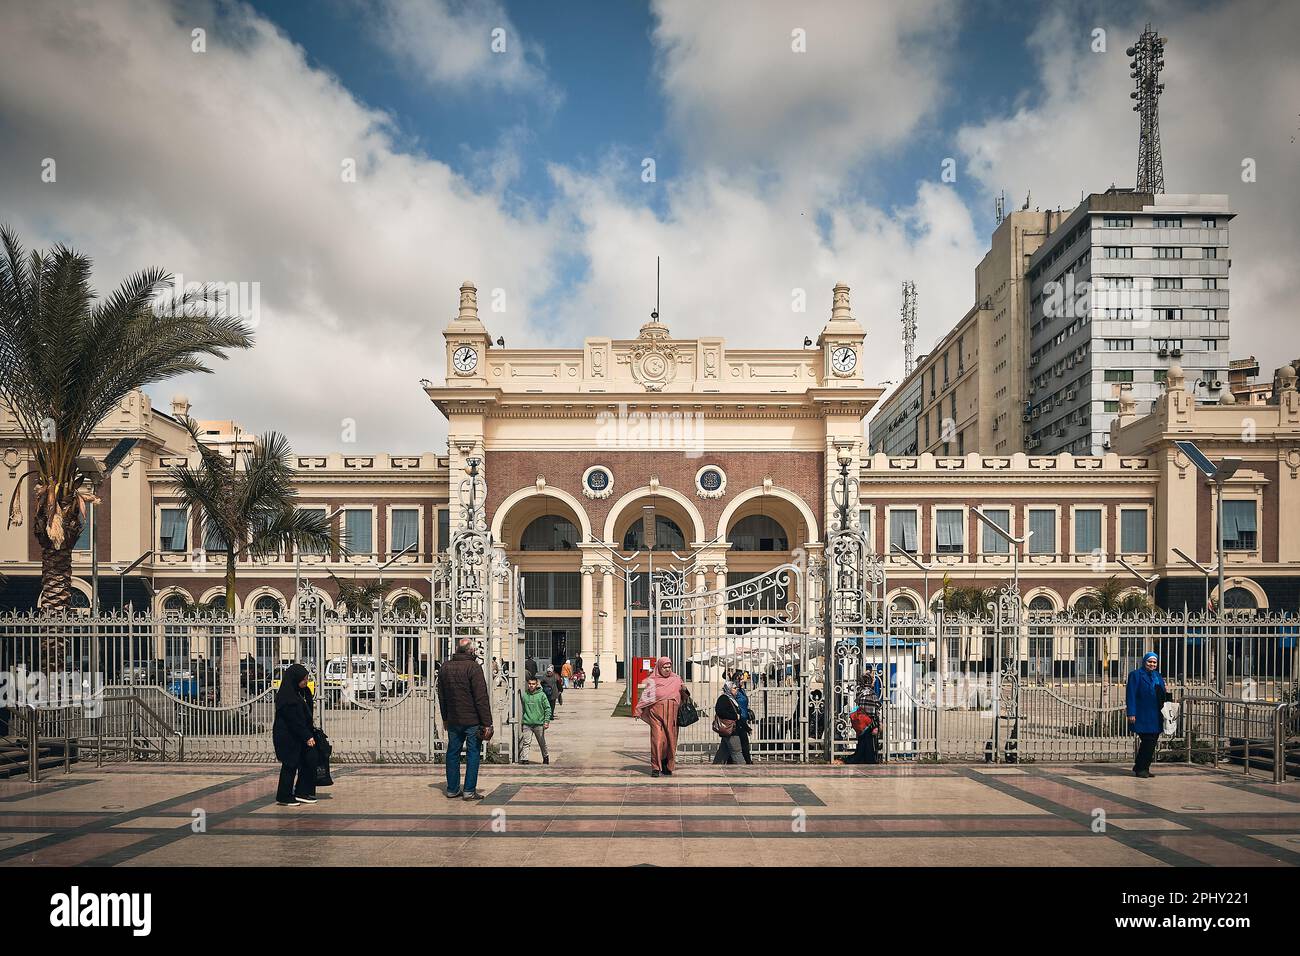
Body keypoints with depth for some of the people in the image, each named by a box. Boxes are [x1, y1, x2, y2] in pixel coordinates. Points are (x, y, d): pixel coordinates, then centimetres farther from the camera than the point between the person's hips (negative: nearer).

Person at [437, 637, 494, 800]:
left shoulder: (444, 668, 7)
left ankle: (452, 789, 18)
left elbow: (441, 696, 16)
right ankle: (469, 791, 1)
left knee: (453, 753, 13)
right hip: (472, 720, -5)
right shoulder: (474, 667, -13)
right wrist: (487, 723, -12)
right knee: (473, 754, 2)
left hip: (453, 720, 5)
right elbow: (481, 698, -15)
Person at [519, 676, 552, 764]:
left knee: (542, 743, 13)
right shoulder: (523, 695, 4)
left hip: (539, 724, -1)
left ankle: (546, 756, 33)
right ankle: (523, 758, -9)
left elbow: (548, 708, -2)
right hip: (527, 724, 1)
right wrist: (521, 720, 8)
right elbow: (522, 709, 11)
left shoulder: (541, 695, -2)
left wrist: (547, 720, -8)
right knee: (525, 742, -9)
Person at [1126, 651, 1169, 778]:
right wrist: (1131, 713, -18)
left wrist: (1166, 692, -2)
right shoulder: (1136, 674, -5)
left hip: (1155, 717, 7)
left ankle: (1140, 768, 20)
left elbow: (1161, 696, 22)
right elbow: (1130, 695, -11)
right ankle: (1140, 769, 5)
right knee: (1148, 742, -7)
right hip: (1142, 716, -7)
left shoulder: (1157, 676, 17)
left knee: (1151, 742, 9)